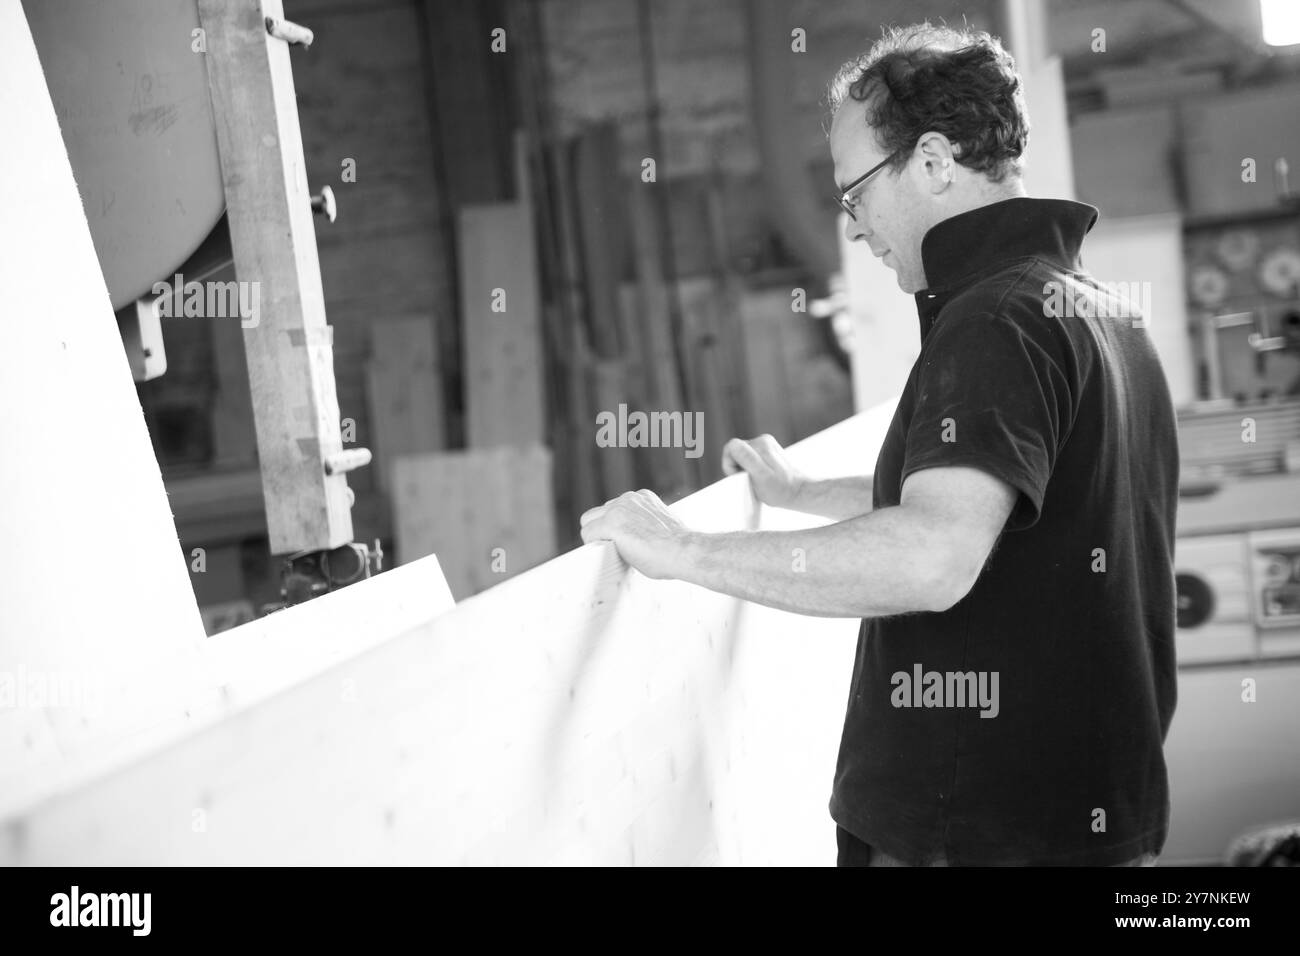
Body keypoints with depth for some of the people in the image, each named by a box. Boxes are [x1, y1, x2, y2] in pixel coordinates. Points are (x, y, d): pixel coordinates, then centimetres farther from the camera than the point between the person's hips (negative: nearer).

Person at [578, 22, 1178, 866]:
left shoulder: (996, 318, -18)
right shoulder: (1100, 310, 12)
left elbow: (933, 557, -33)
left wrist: (688, 551, -25)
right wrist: (802, 494, 28)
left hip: (986, 829, -9)